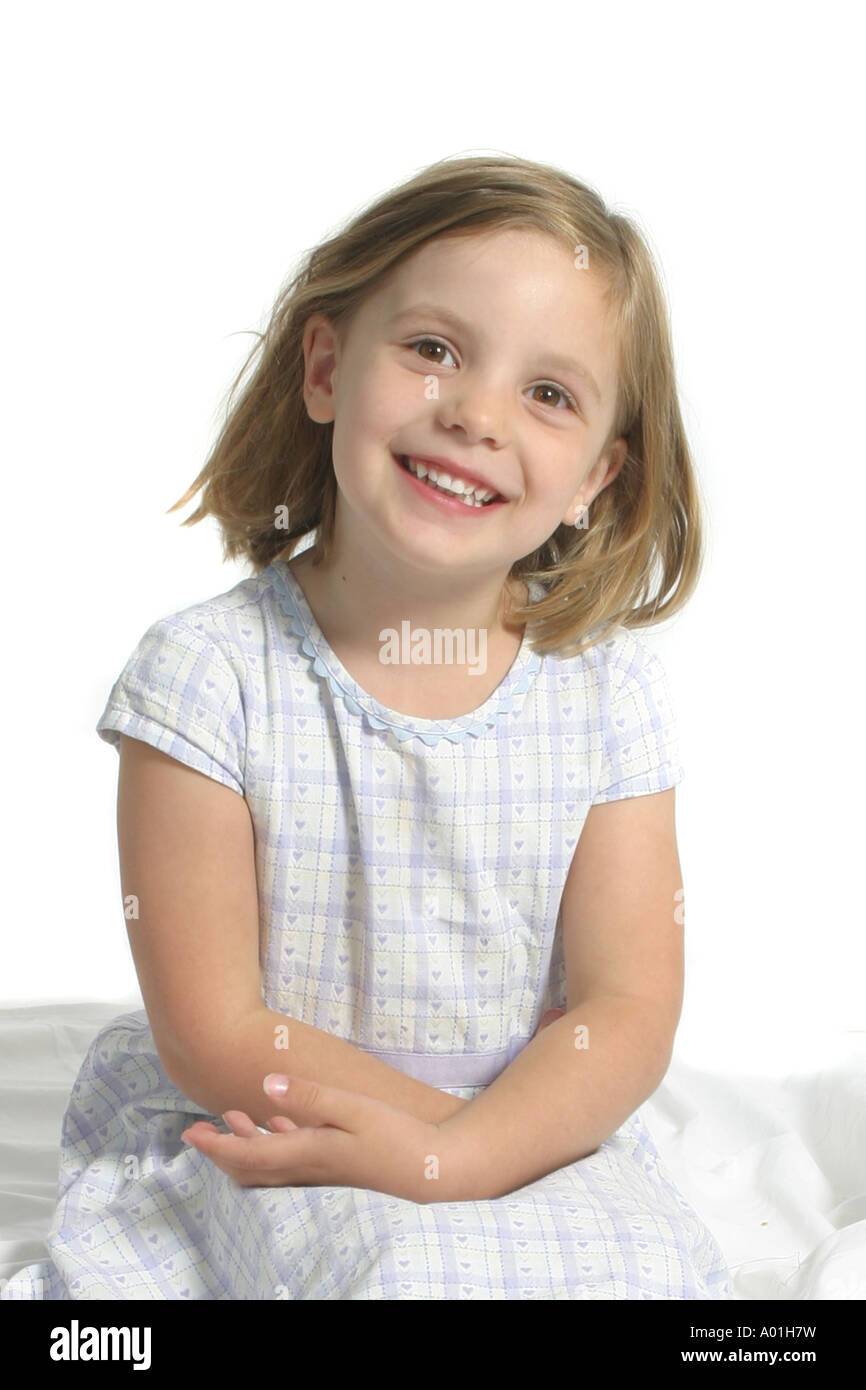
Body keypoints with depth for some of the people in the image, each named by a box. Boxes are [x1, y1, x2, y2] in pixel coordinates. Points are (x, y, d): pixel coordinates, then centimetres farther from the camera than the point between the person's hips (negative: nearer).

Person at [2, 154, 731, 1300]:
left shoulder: (609, 697, -5)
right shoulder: (207, 672, -13)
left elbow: (632, 1013, -7)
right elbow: (211, 1031, -13)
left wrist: (447, 1157, -24)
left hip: (539, 1148, 3)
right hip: (261, 1149, -2)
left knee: (646, 1262, -22)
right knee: (399, 1261, -30)